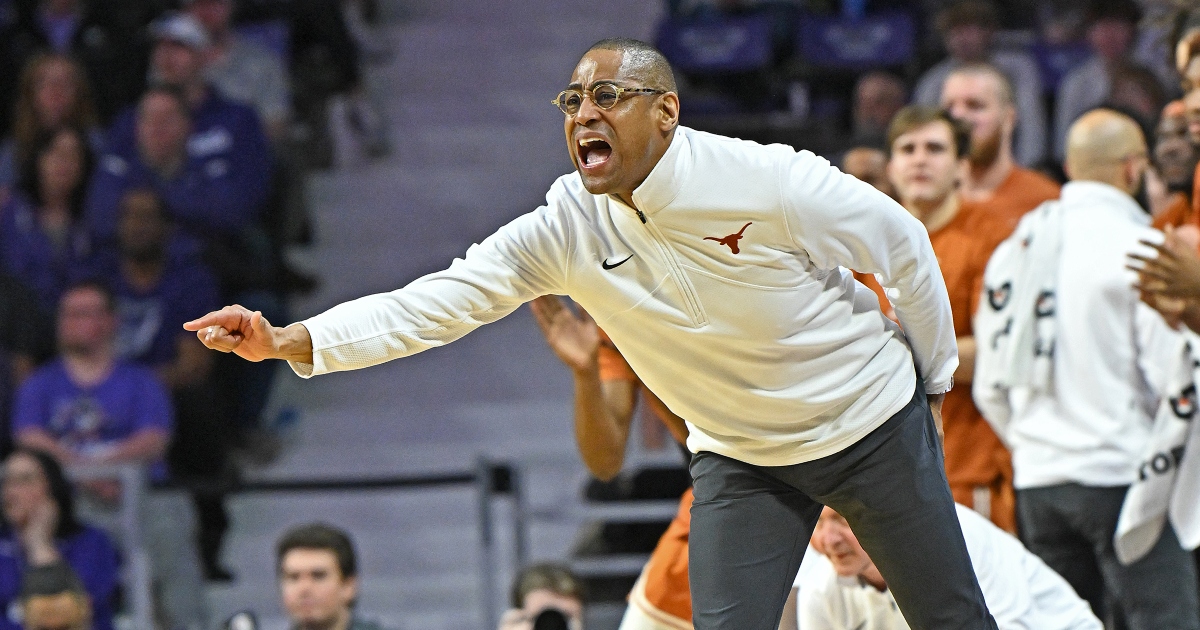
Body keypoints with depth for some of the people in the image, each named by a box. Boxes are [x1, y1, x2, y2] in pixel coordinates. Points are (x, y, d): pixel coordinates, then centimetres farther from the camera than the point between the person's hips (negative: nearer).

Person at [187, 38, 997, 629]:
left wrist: (935, 373, 1)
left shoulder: (765, 181, -25)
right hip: (740, 455, 3)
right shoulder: (567, 229, -15)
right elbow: (438, 301, -21)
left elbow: (901, 241, -11)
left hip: (872, 423, -3)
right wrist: (286, 340, -34)